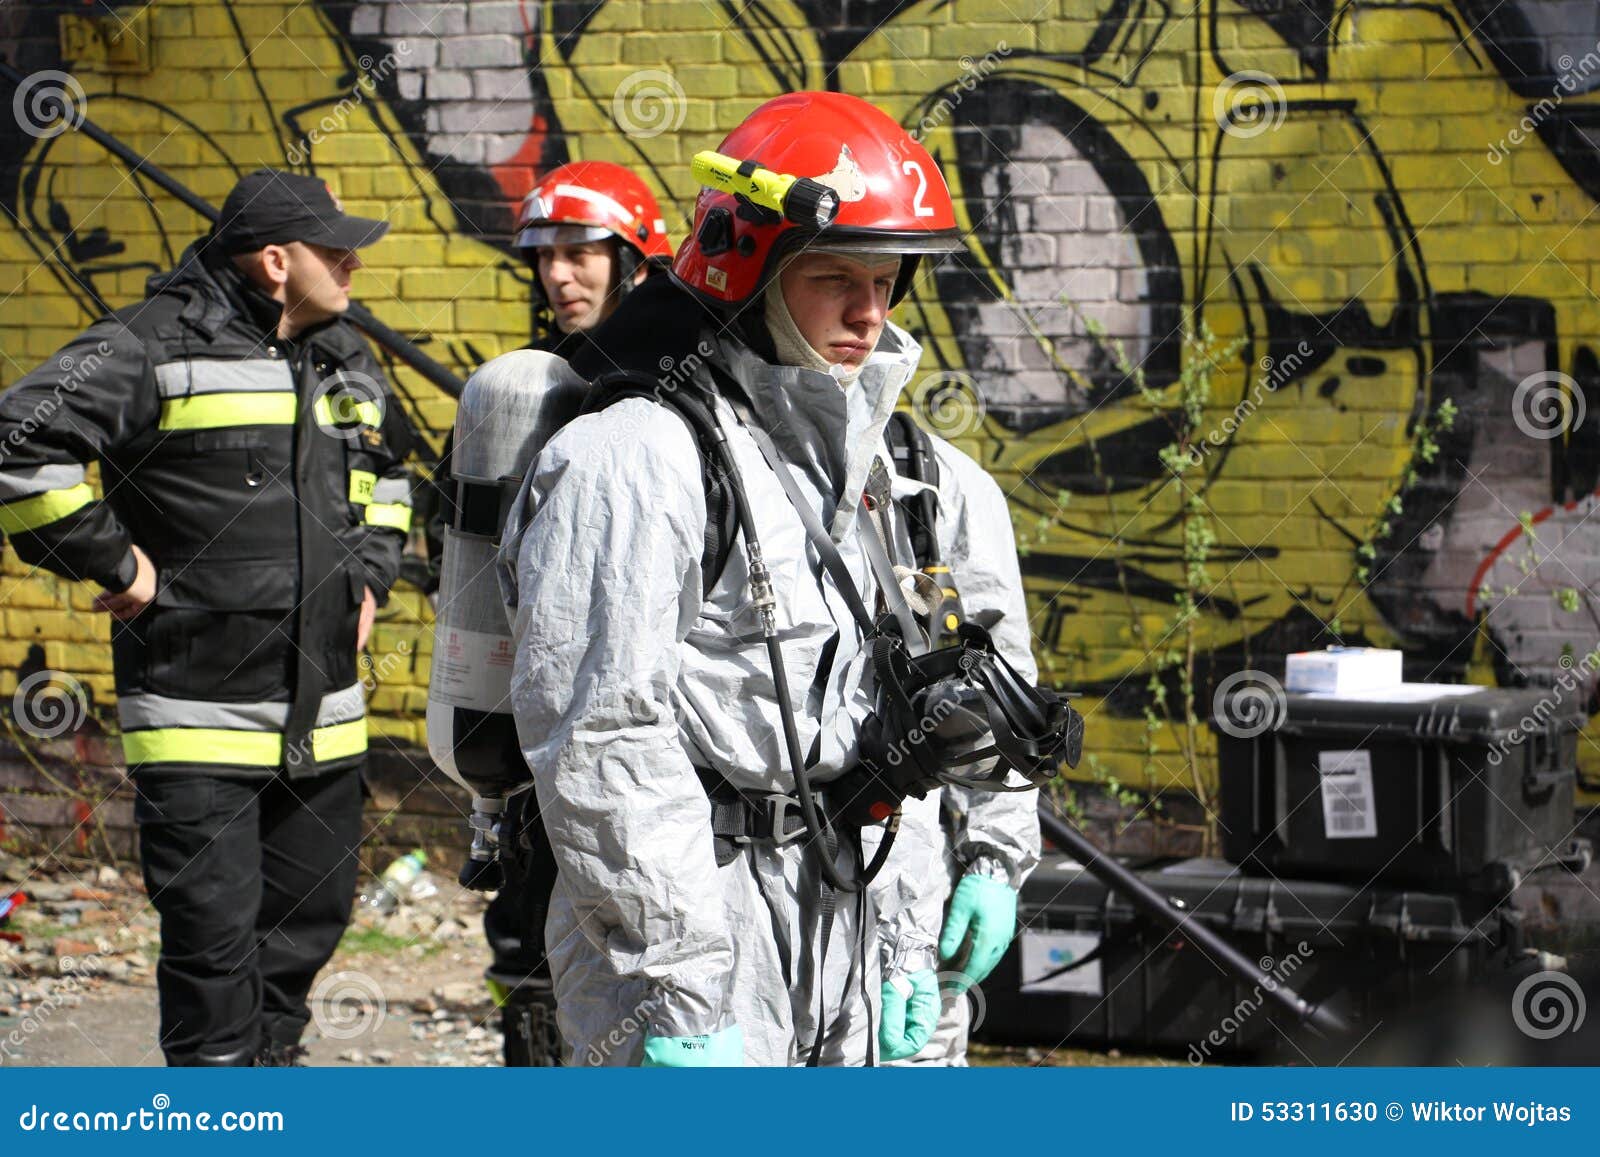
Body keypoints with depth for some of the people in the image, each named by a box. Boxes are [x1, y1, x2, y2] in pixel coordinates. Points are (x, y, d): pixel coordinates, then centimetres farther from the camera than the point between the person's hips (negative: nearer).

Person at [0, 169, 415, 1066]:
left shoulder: (346, 358, 13)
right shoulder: (158, 350, -12)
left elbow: (387, 470, 34)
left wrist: (369, 572, 19)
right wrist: (112, 561, -15)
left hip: (322, 718, 7)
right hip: (201, 721, -7)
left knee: (312, 916, 15)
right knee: (213, 933, -6)